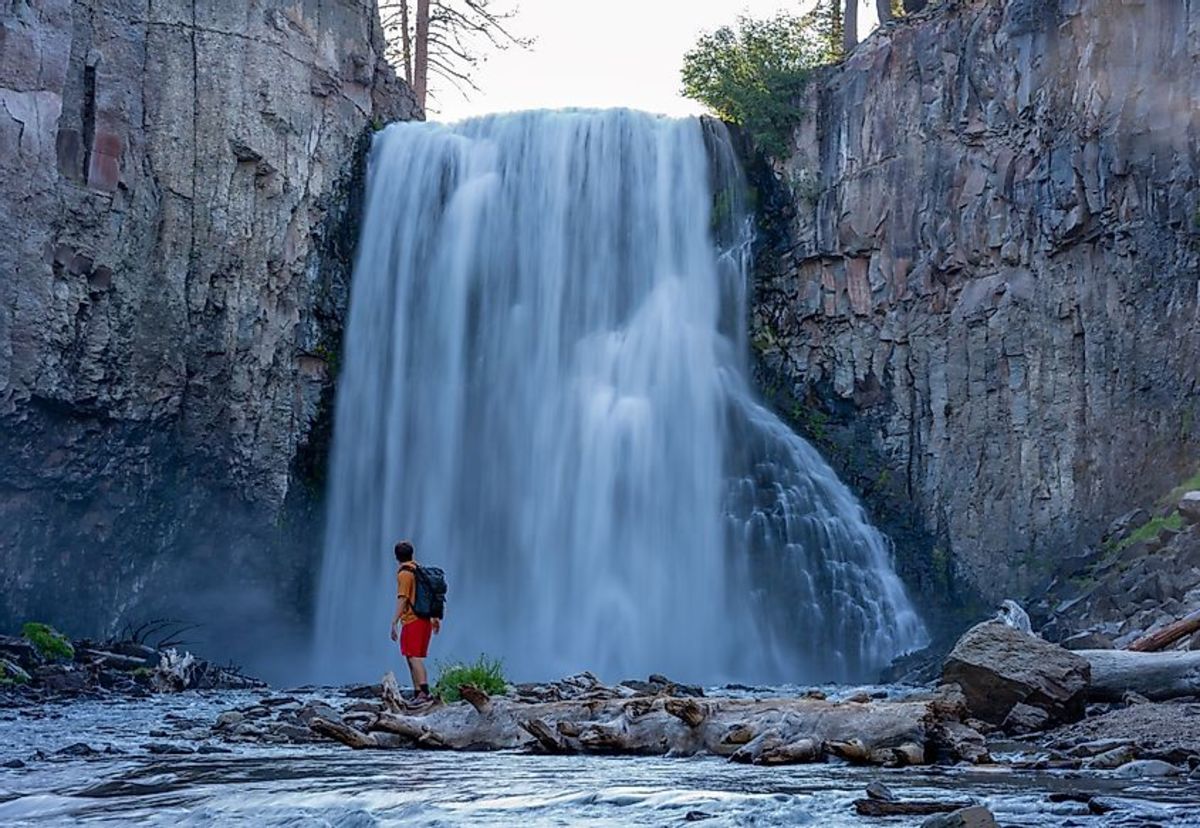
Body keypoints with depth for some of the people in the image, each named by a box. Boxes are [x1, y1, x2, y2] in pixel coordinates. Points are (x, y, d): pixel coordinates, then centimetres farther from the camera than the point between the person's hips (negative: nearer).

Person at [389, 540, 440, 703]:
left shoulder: (404, 574, -10)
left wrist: (394, 623, -16)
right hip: (424, 620, 9)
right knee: (412, 658, 14)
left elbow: (402, 599, -17)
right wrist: (435, 618, 24)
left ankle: (425, 693, -24)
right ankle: (418, 693, 14)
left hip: (412, 621, -9)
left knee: (414, 658, -13)